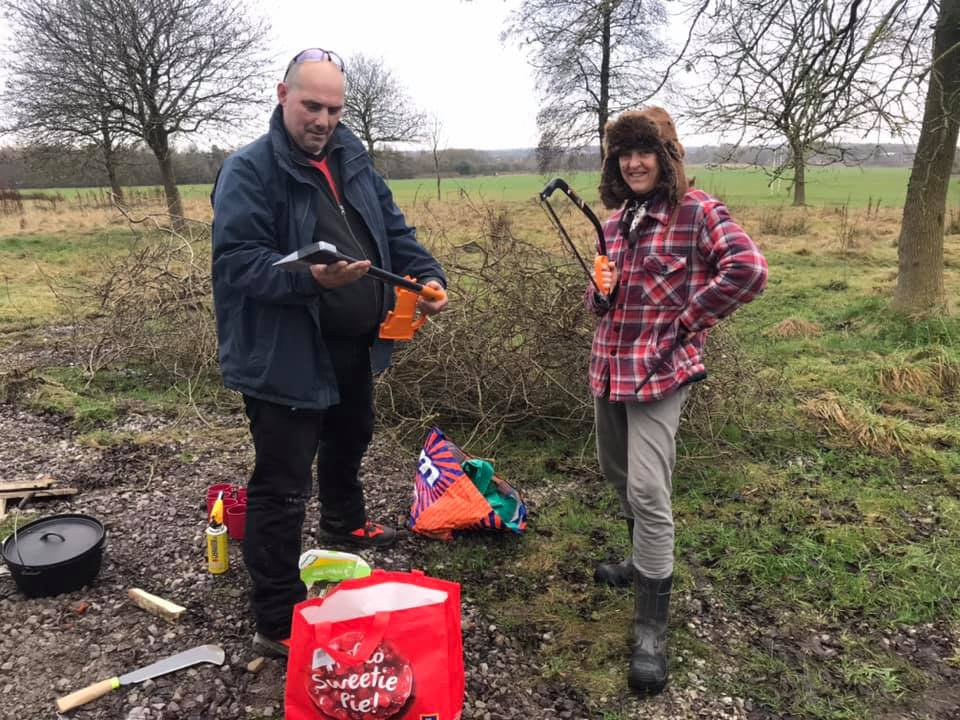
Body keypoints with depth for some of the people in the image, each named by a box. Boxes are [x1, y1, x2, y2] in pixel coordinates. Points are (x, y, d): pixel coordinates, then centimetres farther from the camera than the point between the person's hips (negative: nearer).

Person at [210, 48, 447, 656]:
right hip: (286, 357, -8)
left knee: (349, 443, 30)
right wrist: (309, 276, -39)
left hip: (354, 347, 8)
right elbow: (238, 260, -23)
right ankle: (278, 623, 12)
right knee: (282, 489, -1)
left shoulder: (352, 157, 8)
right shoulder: (249, 170, -15)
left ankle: (345, 522, 59)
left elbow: (393, 230, 12)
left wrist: (428, 275, -4)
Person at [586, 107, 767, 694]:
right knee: (617, 473, 20)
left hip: (661, 371, -8)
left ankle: (652, 629, 0)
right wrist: (598, 293, -4)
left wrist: (688, 321, -15)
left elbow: (749, 269, -21)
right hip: (609, 366, 8)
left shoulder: (697, 210, -9)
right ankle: (647, 559, 45)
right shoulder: (616, 218, 11)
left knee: (647, 490, -12)